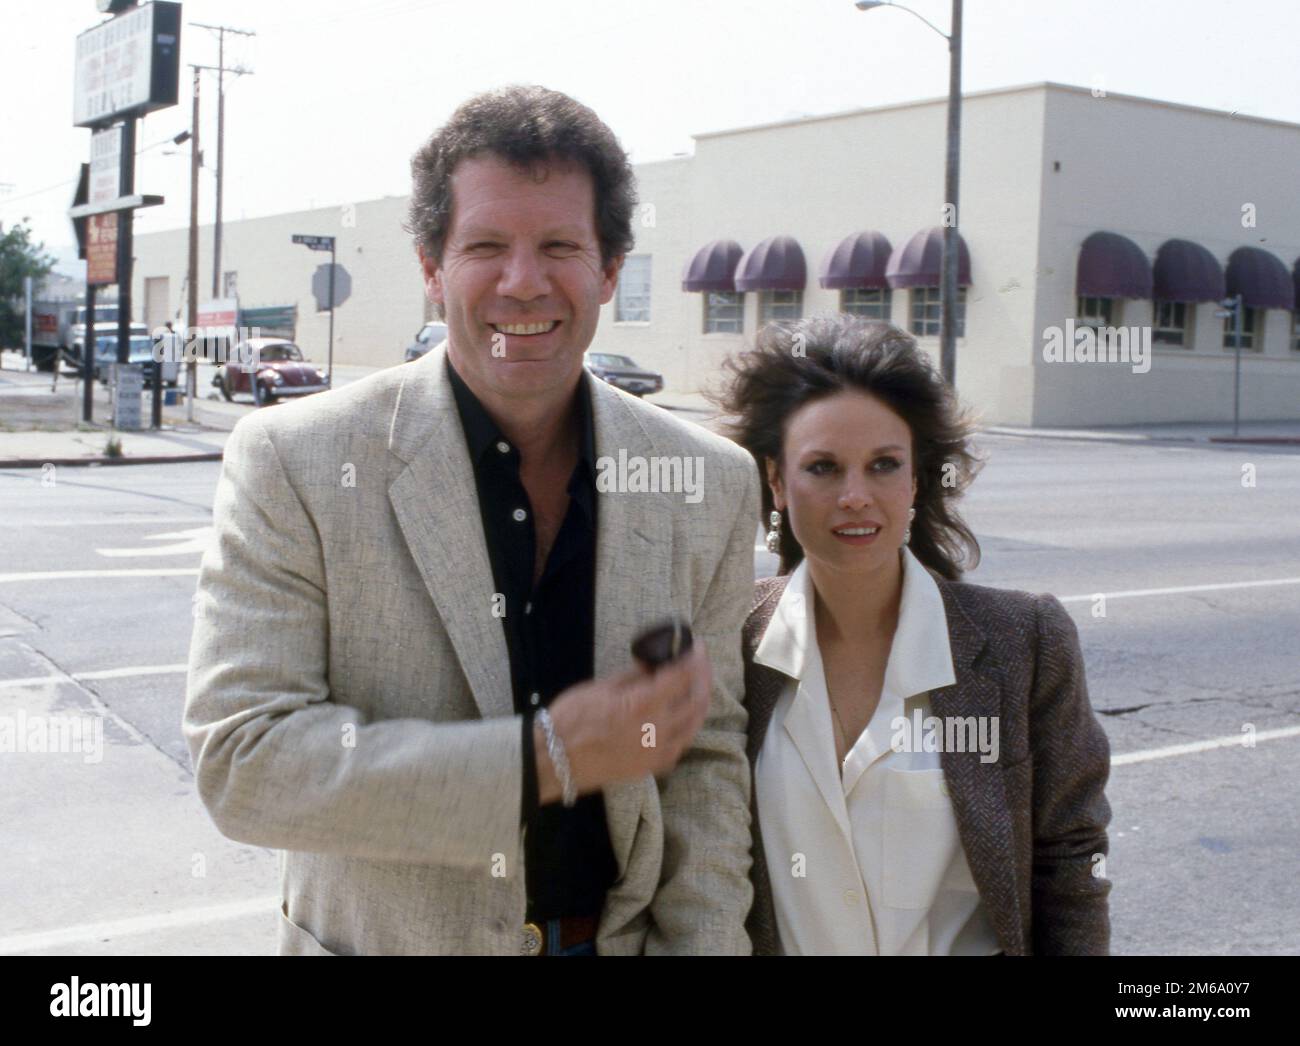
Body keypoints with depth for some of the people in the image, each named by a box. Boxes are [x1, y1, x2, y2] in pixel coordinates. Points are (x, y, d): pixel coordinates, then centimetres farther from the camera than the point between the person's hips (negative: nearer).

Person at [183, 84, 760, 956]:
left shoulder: (713, 484, -5)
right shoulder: (291, 465, -15)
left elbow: (706, 760, 0)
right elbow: (240, 760, -20)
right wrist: (546, 757, -25)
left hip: (624, 937, 3)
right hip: (383, 941, -2)